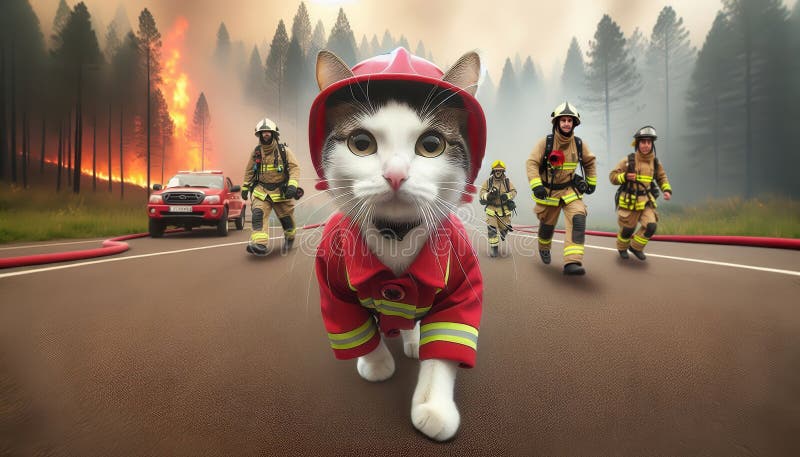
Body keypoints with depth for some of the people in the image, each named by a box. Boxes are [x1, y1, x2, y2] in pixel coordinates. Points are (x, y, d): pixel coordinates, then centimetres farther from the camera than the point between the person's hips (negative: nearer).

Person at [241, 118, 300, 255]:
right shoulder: (256, 152, 5)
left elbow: (295, 167, -11)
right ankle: (259, 244, -27)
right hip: (261, 191, 2)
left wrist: (292, 185, -26)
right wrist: (244, 187, 18)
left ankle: (289, 238, 40)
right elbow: (249, 170, 15)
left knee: (287, 218, 10)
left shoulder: (284, 150, -4)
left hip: (281, 191, -1)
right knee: (258, 215, -20)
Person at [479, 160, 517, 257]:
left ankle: (500, 235, 47)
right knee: (492, 229, -7)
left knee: (505, 228, 11)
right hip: (492, 209, -2)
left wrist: (507, 196, -24)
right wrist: (488, 195, -27)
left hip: (504, 210, 2)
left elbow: (514, 191, -3)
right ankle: (493, 247, 4)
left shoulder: (507, 181, -1)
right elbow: (481, 193, -6)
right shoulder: (488, 181, -4)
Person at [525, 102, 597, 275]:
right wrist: (536, 185, -27)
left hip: (570, 189, 2)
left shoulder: (579, 144, -1)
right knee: (547, 225, 12)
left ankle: (572, 262, -25)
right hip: (548, 191, -2)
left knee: (578, 219, -22)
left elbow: (590, 162, 17)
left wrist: (591, 183, 19)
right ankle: (544, 248, 47)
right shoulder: (546, 142, -11)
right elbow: (531, 163, -16)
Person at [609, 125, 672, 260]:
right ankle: (622, 248, 37)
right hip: (629, 202, -3)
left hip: (646, 202, 3)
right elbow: (612, 176, -8)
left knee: (651, 226, -11)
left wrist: (667, 190, 0)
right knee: (627, 229, 6)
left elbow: (662, 178, 16)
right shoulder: (628, 161, -8)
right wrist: (625, 176, -26)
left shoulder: (655, 162, 4)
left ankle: (636, 247, 16)